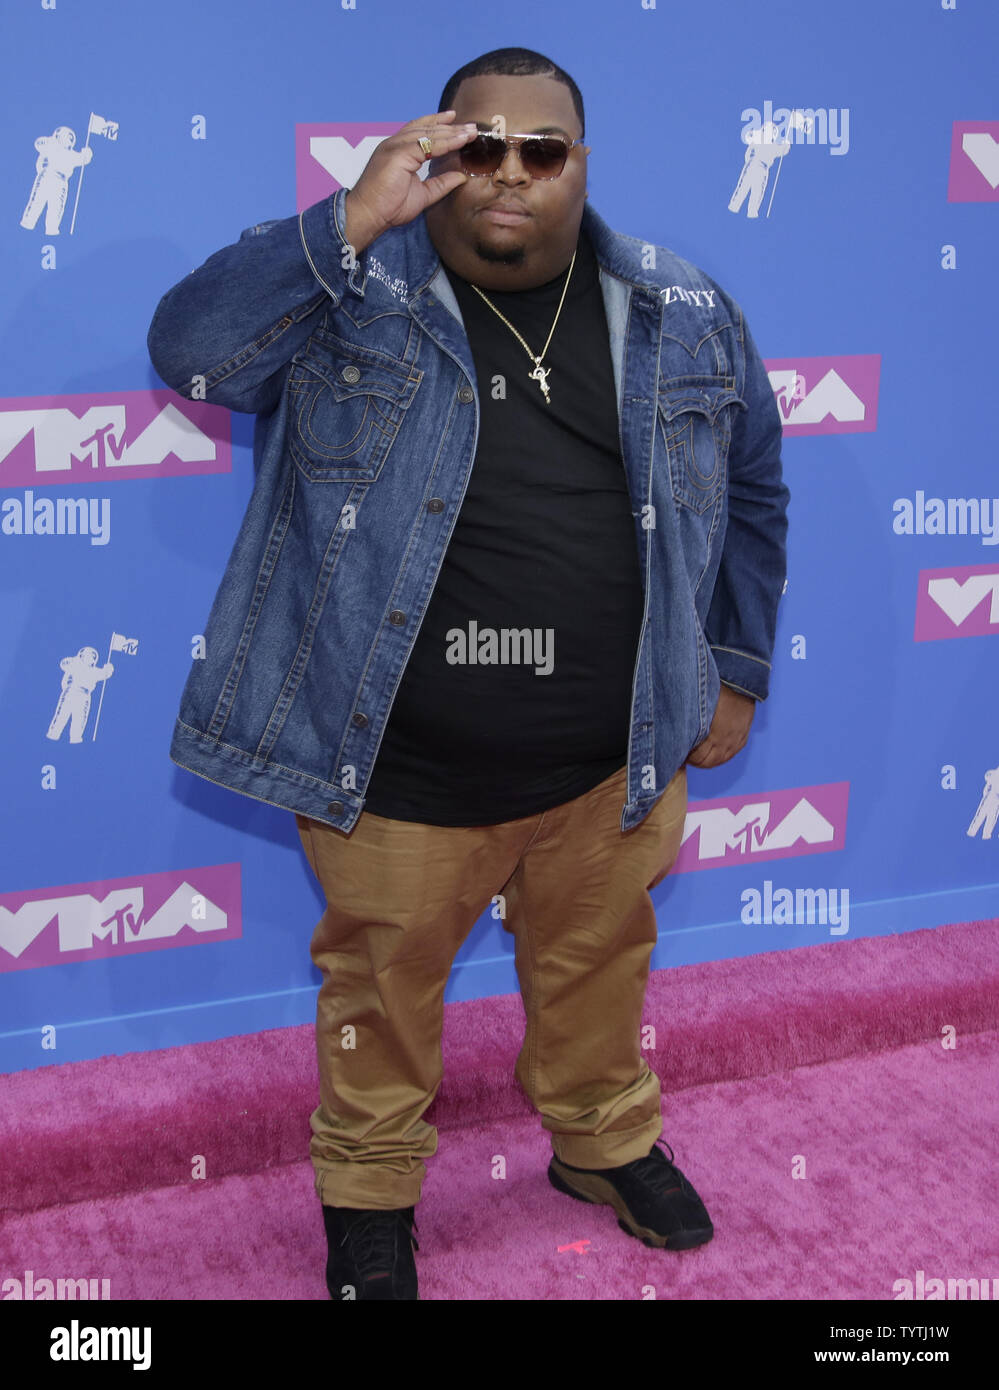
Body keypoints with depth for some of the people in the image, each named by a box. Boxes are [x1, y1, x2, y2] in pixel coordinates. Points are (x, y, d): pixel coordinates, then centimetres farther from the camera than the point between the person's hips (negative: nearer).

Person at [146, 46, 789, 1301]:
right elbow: (188, 347, -25)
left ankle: (606, 1141, 52)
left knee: (598, 962, 24)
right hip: (394, 771, -2)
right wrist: (352, 221, -31)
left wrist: (738, 669, 14)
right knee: (383, 982, 16)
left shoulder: (685, 318, 0)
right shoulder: (352, 294, -10)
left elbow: (750, 492, 12)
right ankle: (369, 1191, 42)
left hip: (608, 765, 3)